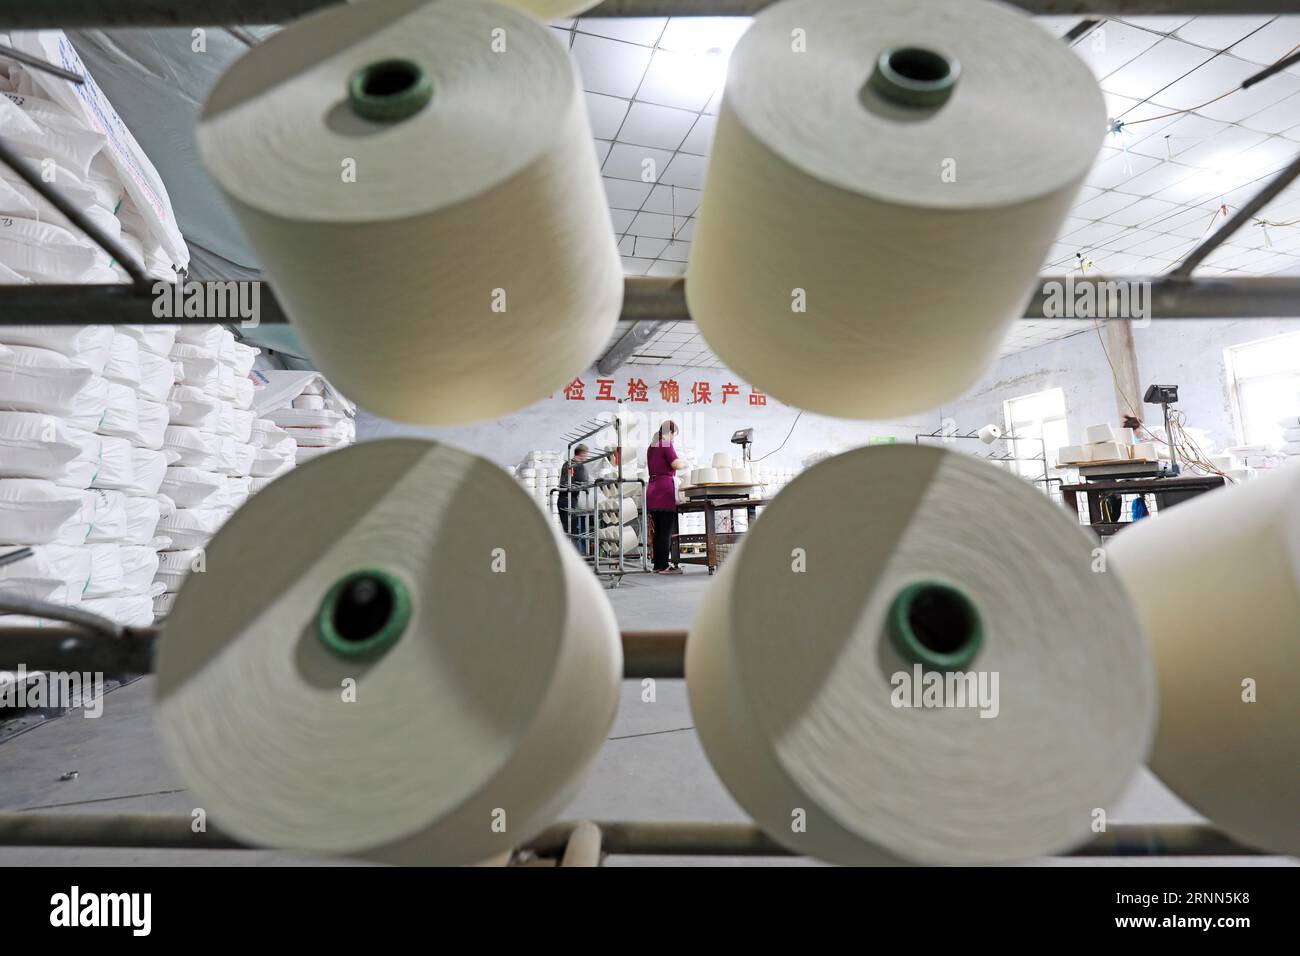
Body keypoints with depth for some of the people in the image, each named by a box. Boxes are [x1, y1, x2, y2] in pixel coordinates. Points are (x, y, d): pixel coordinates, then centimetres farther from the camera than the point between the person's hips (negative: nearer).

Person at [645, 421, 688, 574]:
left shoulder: (651, 447, 19)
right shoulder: (666, 444, -6)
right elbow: (676, 464, -16)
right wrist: (685, 463, 4)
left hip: (652, 489, 8)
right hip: (665, 489, -8)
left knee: (657, 531, 10)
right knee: (667, 531, -5)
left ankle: (657, 565, 13)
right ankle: (663, 566, -4)